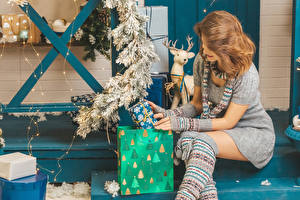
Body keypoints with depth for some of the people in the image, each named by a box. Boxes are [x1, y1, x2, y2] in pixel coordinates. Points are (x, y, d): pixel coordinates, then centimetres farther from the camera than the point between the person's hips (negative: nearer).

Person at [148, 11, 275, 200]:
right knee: (187, 138, -28)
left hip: (255, 133, -6)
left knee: (203, 142, -34)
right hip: (220, 128, 6)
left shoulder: (247, 76, -26)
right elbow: (197, 105, 4)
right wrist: (168, 114, -14)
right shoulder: (202, 61, -7)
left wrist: (183, 123, -26)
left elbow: (228, 122, -20)